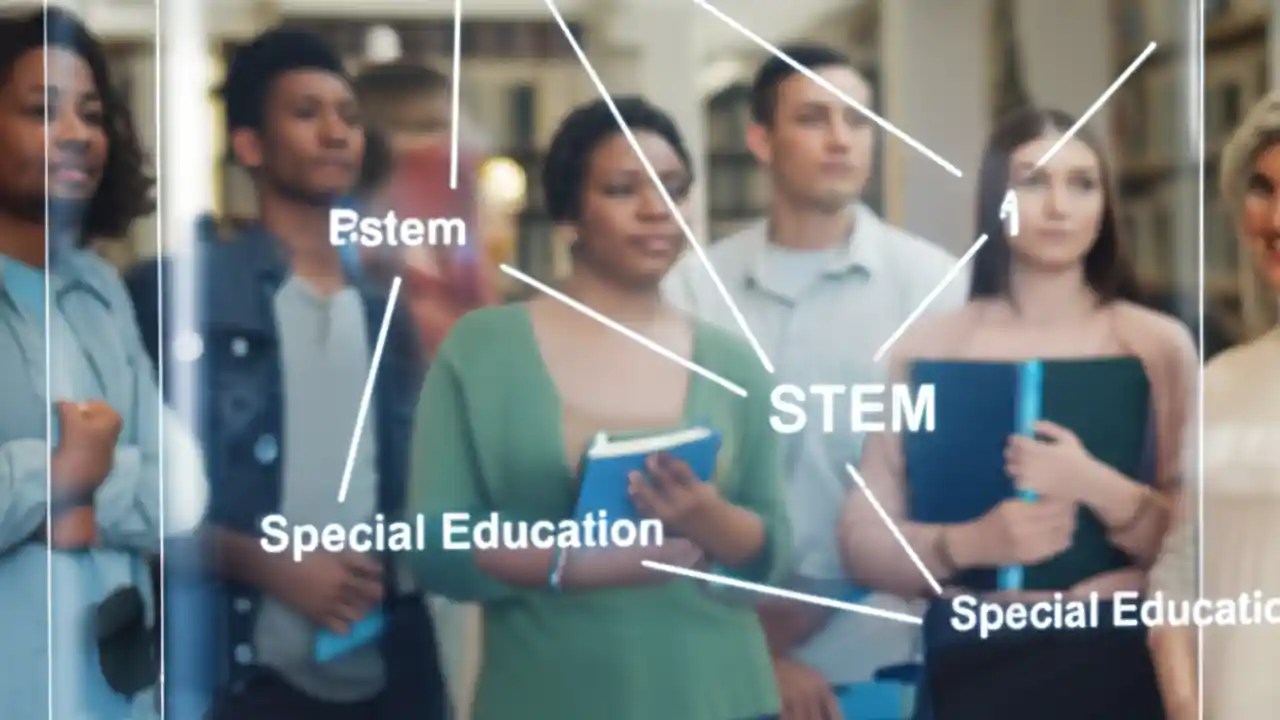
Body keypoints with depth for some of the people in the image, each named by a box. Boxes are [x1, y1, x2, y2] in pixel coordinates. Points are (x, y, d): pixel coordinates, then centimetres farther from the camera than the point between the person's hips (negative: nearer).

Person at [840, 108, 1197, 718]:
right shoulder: (928, 347, 1)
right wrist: (967, 545, -18)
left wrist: (1095, 488, -19)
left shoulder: (1158, 344, 0)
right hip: (976, 662, 0)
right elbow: (862, 542, -1)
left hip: (1118, 659, 0)